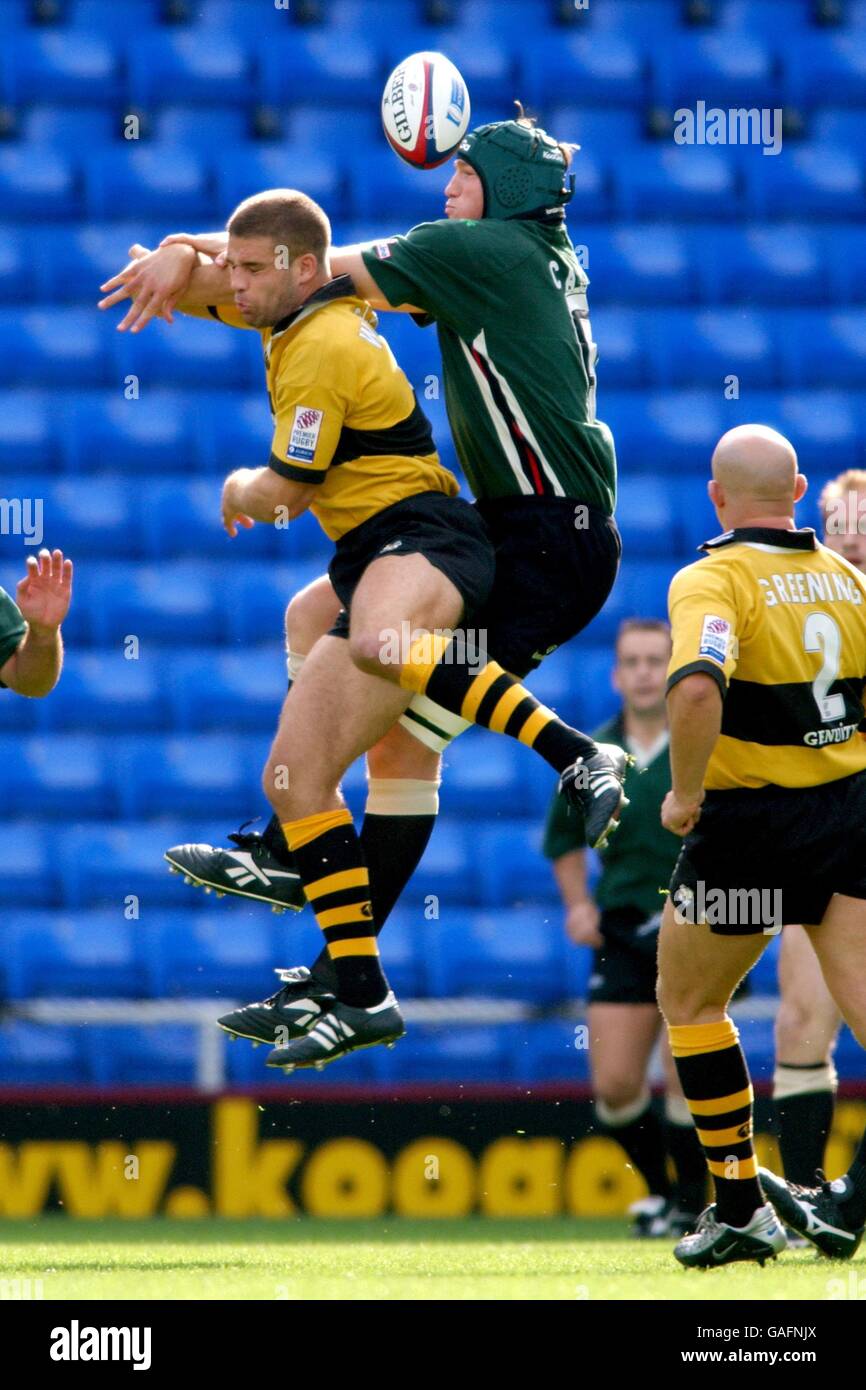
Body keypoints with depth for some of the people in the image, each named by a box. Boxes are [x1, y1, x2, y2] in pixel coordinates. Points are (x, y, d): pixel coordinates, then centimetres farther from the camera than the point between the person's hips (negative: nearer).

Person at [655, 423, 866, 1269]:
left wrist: (685, 793, -17)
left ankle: (742, 1206, 13)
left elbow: (696, 688, -31)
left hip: (752, 821, -5)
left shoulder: (711, 581, -12)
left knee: (689, 1001, 15)